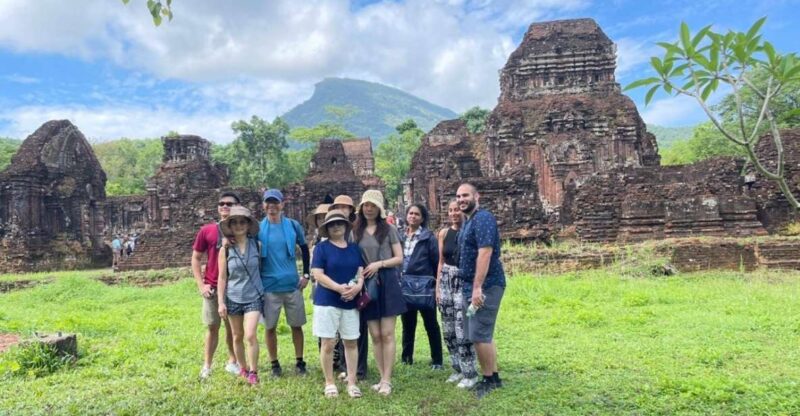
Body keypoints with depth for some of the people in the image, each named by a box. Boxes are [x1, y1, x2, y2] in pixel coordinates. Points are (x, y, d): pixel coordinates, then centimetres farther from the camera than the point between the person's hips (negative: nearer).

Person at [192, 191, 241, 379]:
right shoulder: (207, 231, -1)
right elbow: (195, 259, 4)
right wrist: (201, 285, -4)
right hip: (212, 287, 0)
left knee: (232, 326, 11)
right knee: (212, 327, 6)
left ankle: (232, 362, 24)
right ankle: (206, 366, 16)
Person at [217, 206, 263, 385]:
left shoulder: (256, 244, -4)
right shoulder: (226, 249, -5)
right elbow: (222, 278, -2)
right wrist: (221, 302, -4)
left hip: (254, 297, -1)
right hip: (233, 298, 1)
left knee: (250, 335, -12)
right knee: (237, 337, 13)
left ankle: (253, 372, 3)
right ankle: (243, 369, 31)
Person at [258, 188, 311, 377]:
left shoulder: (293, 225, 0)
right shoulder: (258, 228, -1)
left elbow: (304, 249, 12)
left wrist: (306, 274, 6)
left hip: (292, 284, 0)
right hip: (269, 286, 0)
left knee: (296, 325, 8)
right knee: (270, 327, 6)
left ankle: (300, 362, 21)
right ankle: (274, 363, 21)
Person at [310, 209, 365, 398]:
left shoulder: (354, 248, 10)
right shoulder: (321, 247, -3)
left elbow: (361, 271, 8)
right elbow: (318, 274, -11)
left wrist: (358, 286, -13)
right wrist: (339, 287, -21)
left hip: (350, 302, 4)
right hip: (327, 301, -4)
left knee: (351, 342, 7)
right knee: (328, 343, 1)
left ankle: (352, 383, 17)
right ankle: (329, 383, 16)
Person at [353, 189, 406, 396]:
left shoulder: (388, 229, 1)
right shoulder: (355, 231, 8)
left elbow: (399, 258, 0)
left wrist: (379, 264, -14)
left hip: (387, 283, -2)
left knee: (387, 334, -2)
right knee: (375, 335, 7)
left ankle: (387, 380, 4)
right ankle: (383, 378, 17)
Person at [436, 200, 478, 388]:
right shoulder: (444, 233, 8)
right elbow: (441, 262, 12)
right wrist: (438, 287, 9)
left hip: (465, 282, -5)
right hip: (446, 282, 6)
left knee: (462, 331, -6)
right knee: (449, 330, 11)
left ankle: (470, 373, 8)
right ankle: (458, 369, 26)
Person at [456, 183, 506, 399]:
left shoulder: (483, 218, -14)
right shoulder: (469, 221, 16)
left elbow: (485, 253, -23)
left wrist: (477, 287, -27)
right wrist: (472, 287, 16)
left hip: (485, 286, -10)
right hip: (473, 285, 10)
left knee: (479, 336, -6)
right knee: (484, 335, 14)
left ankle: (488, 380, 8)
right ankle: (494, 377, 24)